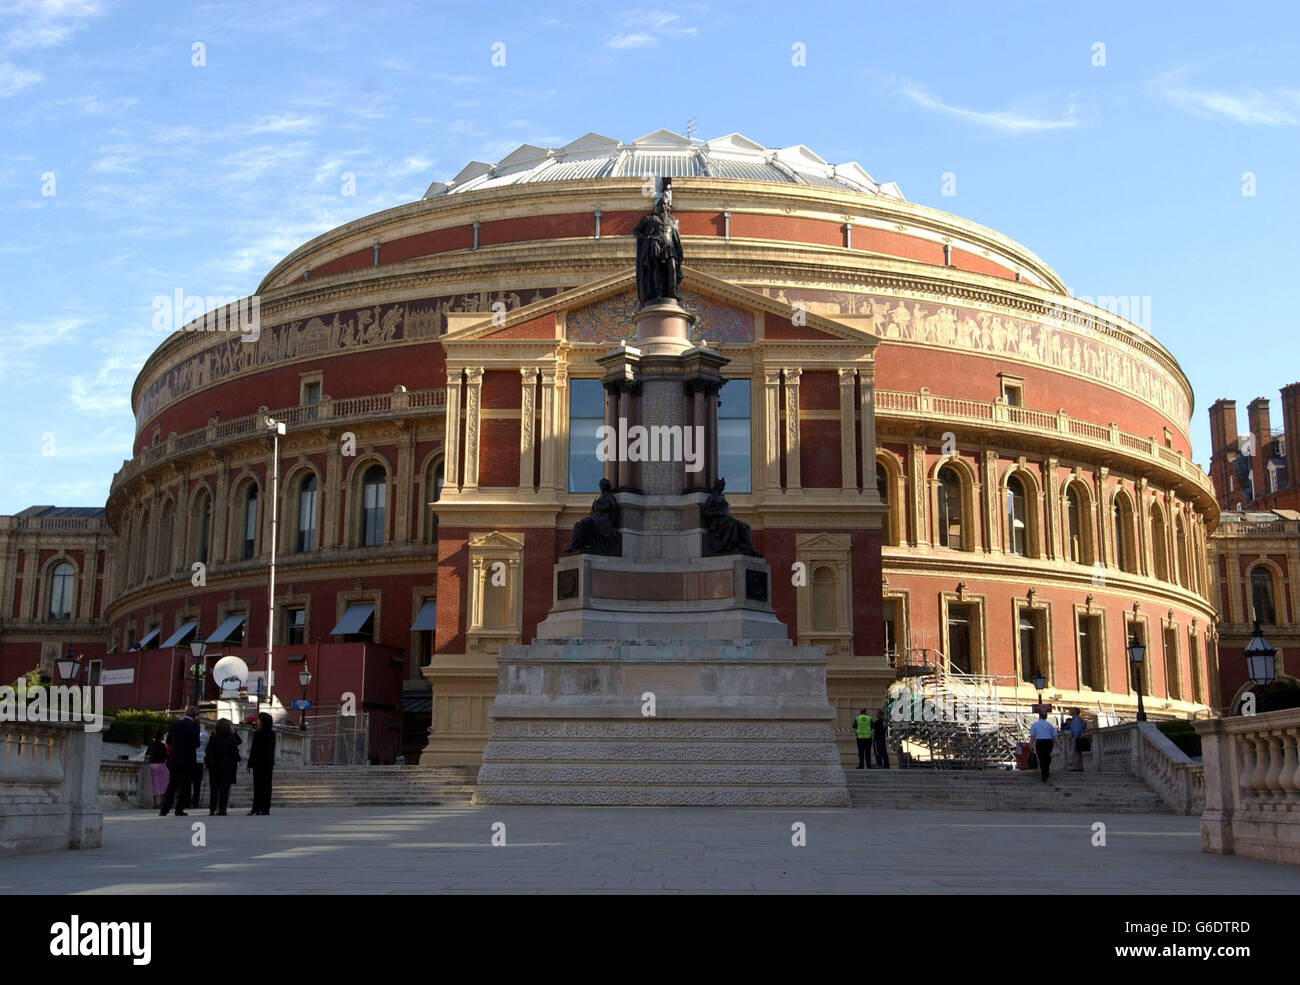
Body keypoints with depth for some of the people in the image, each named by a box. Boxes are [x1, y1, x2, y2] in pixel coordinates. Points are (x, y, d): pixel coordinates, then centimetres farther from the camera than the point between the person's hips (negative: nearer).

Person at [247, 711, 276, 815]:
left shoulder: (258, 733, -12)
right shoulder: (272, 733, 7)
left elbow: (254, 750, -12)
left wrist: (250, 764, -7)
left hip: (259, 762, -6)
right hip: (269, 762, 6)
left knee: (258, 785, -4)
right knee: (267, 785, 7)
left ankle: (257, 808, -7)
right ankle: (266, 808, 8)